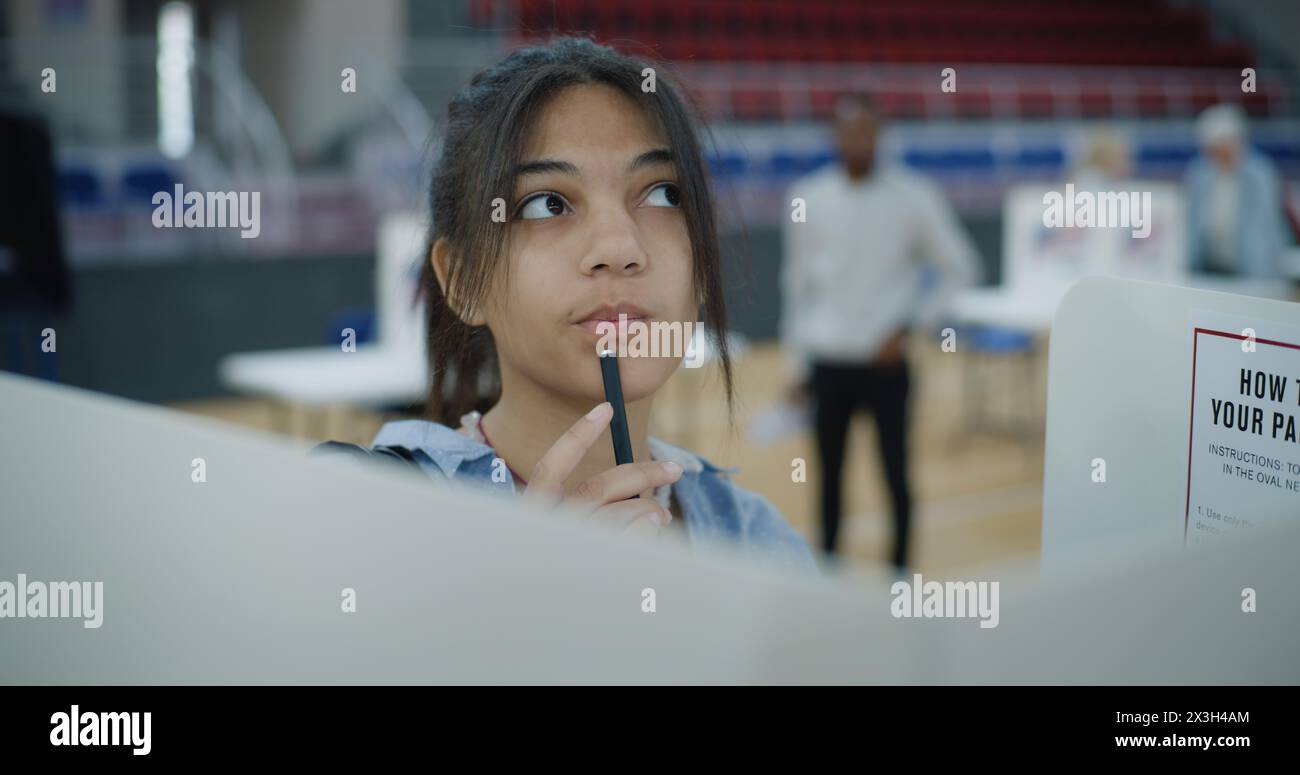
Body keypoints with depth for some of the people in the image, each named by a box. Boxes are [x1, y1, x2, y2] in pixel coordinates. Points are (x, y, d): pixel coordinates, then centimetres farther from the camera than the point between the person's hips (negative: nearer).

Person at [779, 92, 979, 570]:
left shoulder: (913, 198, -5)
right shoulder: (807, 199, 1)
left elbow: (958, 267, 2)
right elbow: (797, 283, 8)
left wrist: (910, 327, -7)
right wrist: (799, 364, 10)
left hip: (885, 364, -2)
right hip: (828, 364, 2)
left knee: (895, 474, 2)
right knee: (829, 476, 10)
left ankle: (899, 572, 17)